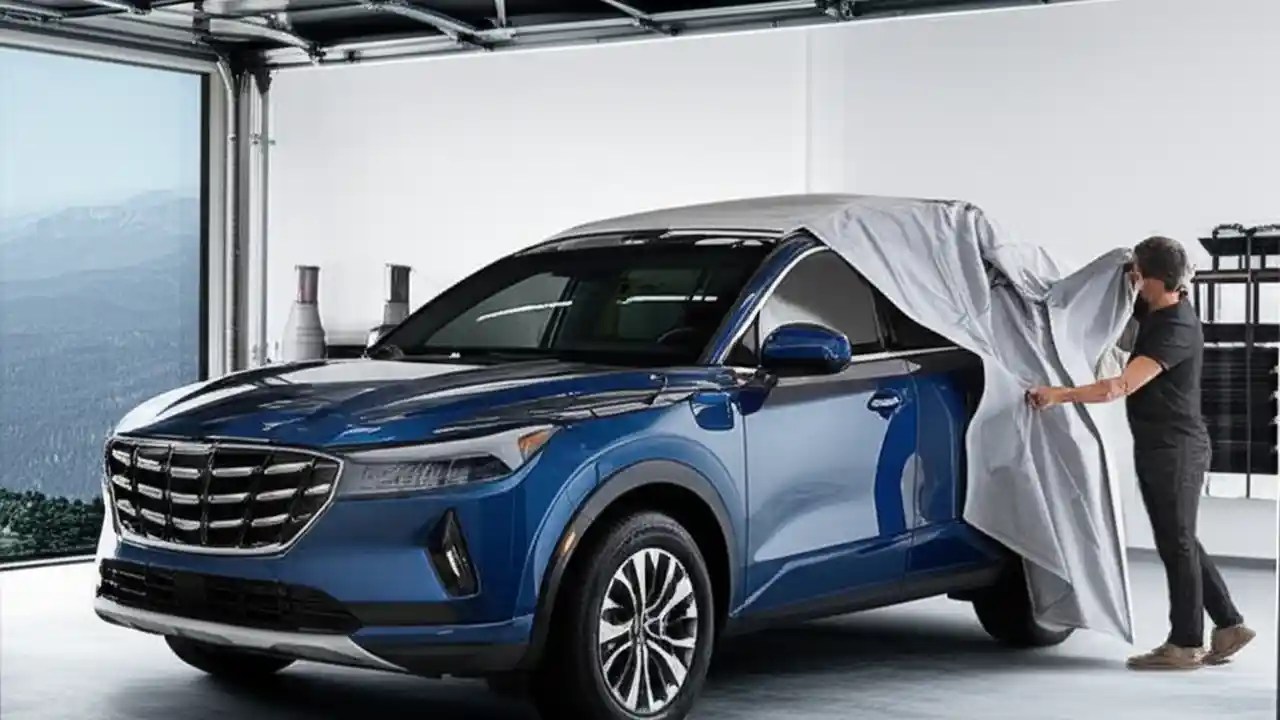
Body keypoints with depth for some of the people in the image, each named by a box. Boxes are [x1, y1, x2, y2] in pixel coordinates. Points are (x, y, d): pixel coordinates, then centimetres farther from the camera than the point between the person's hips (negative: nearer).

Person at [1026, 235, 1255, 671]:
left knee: (1176, 543, -2)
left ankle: (1185, 644, 6)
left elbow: (1122, 386, -30)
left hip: (1176, 449, -10)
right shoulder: (1155, 311, 7)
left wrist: (1060, 395, -32)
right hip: (1158, 448, 10)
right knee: (1179, 542, 15)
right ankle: (1229, 625, 22)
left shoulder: (1177, 329, -22)